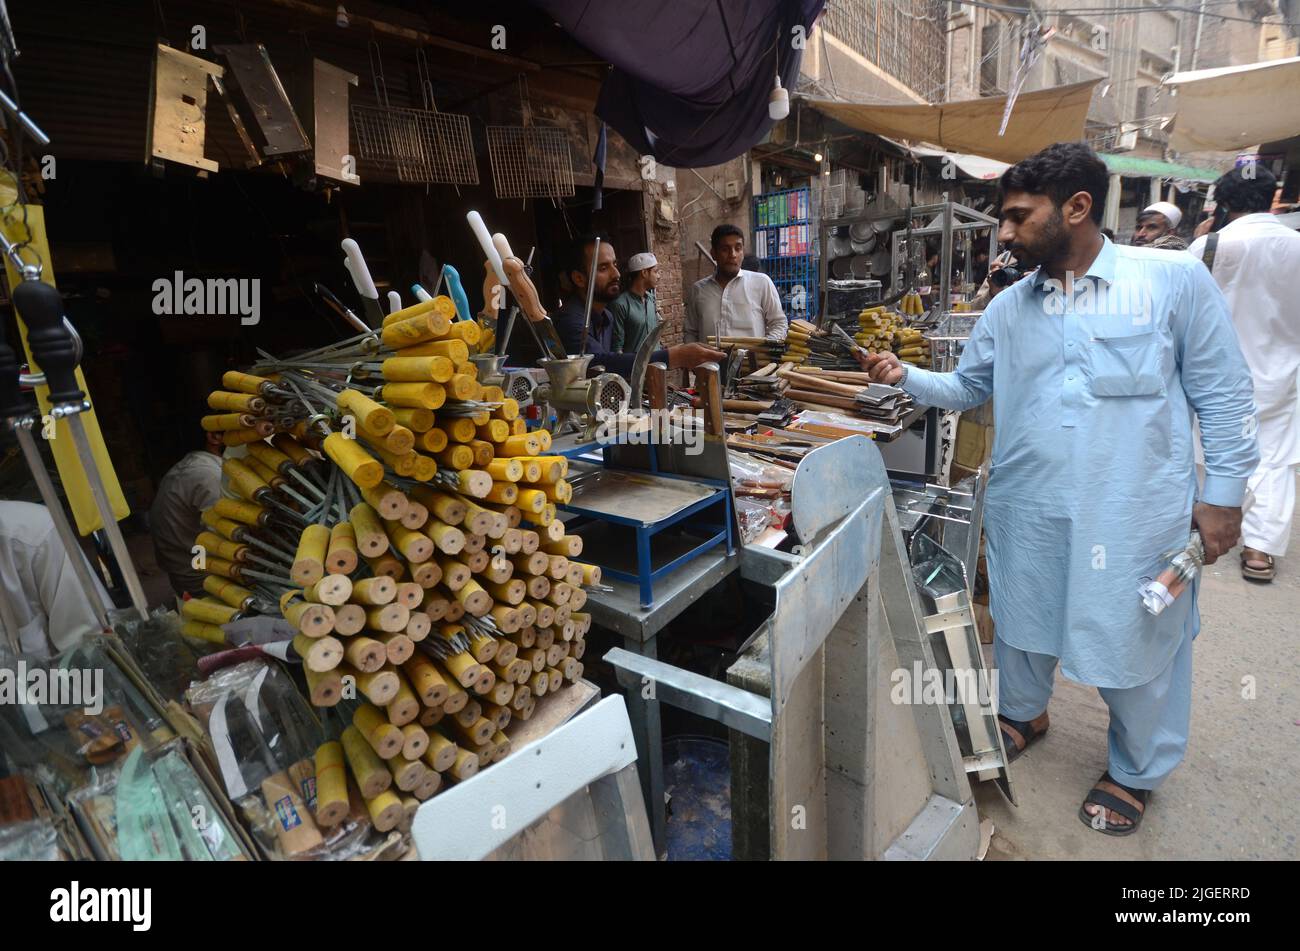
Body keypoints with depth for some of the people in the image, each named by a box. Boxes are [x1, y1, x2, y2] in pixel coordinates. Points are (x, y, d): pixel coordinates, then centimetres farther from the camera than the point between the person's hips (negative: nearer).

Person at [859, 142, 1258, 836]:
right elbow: (966, 388, 12)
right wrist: (904, 376, -4)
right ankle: (1023, 712, 48)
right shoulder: (1008, 309, 5)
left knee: (1137, 643, 11)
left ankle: (1136, 771, 37)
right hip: (1027, 509, 4)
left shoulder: (1175, 280, -6)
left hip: (1137, 513, -3)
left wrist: (1223, 492, -5)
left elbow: (1221, 392, -3)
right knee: (1021, 619, 19)